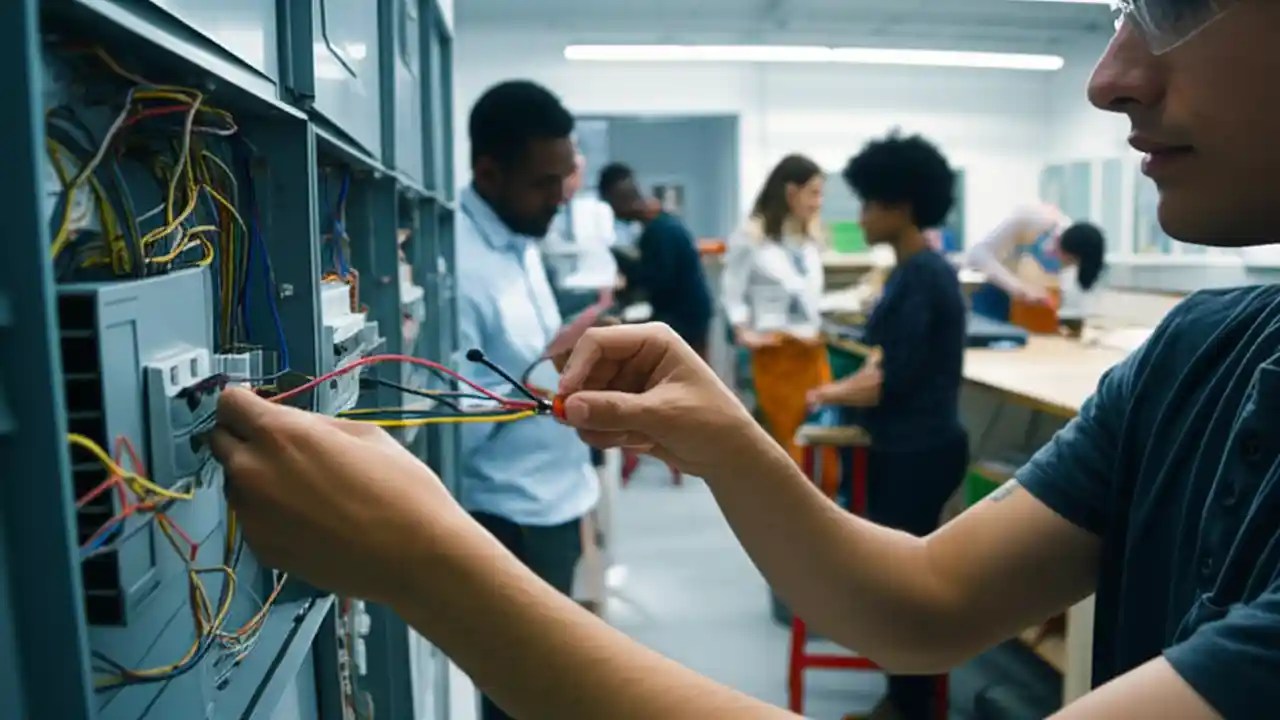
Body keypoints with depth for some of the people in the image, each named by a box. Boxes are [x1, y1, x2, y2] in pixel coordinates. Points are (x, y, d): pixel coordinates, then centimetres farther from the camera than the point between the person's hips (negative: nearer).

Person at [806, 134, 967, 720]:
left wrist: (832, 394, -6)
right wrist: (843, 389, 5)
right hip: (908, 446, 10)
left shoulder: (920, 276, -20)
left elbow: (894, 379, -21)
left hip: (918, 451, -10)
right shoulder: (917, 270, 10)